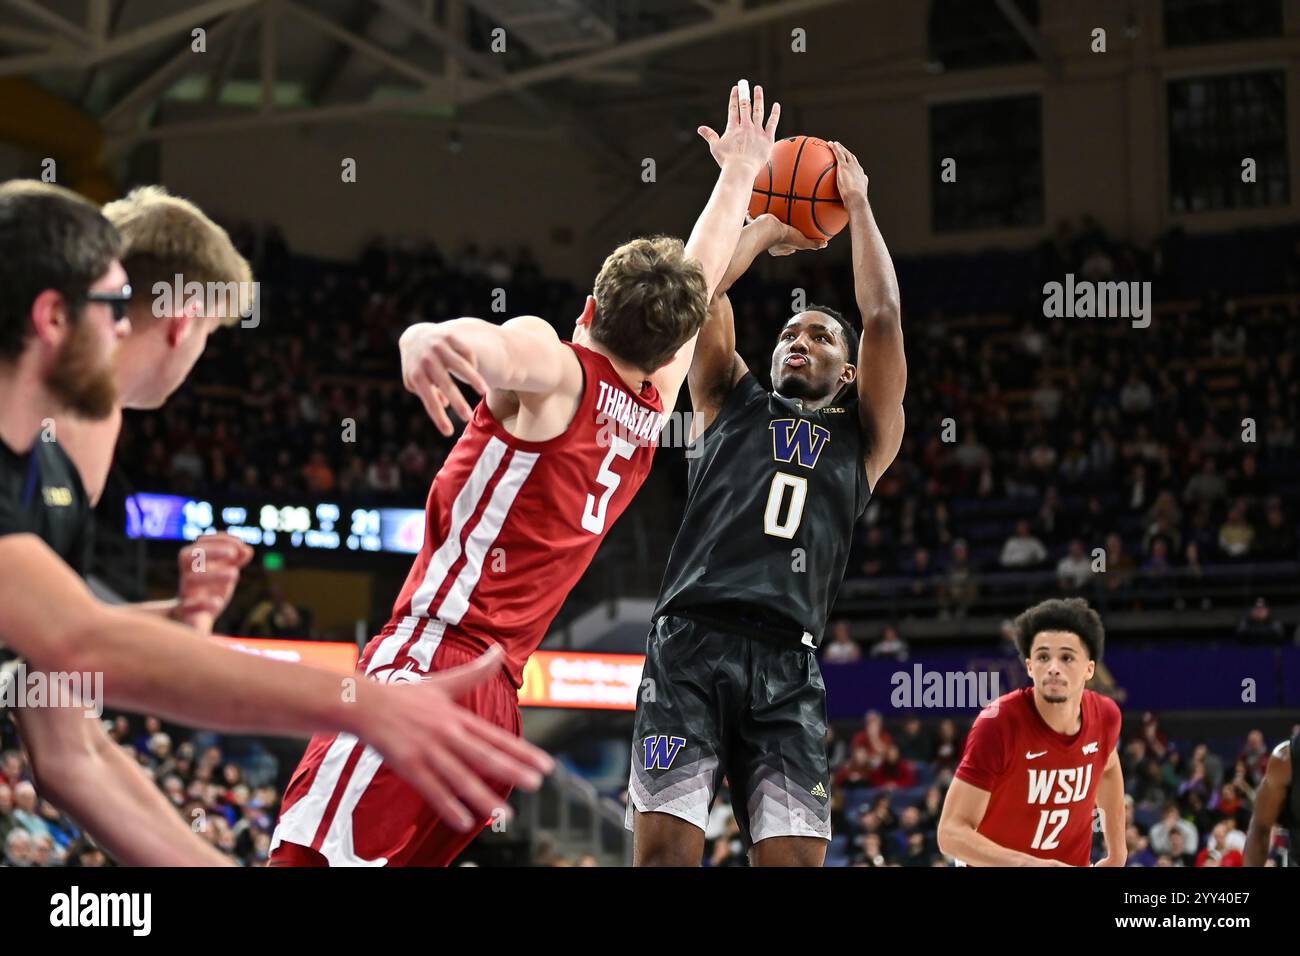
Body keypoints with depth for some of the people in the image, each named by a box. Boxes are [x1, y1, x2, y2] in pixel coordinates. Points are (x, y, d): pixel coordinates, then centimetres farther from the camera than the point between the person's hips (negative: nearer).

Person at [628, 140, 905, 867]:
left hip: (788, 661, 1)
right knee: (665, 847, -15)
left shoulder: (865, 436, 23)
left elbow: (884, 317, 12)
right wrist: (772, 228, 27)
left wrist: (857, 205, 20)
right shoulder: (732, 402, 24)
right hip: (690, 642, -1)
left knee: (797, 857, -11)